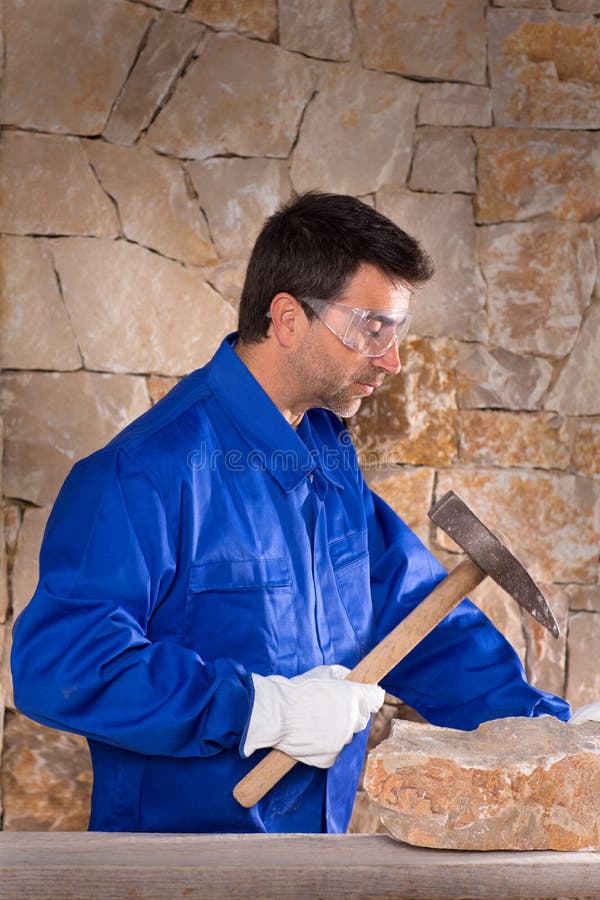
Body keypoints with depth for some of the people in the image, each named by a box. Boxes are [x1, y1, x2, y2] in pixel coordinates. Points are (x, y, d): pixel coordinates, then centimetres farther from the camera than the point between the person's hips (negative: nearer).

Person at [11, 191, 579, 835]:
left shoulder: (331, 451, 6)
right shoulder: (149, 469, -22)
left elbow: (411, 605, 10)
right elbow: (57, 662, -27)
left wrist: (535, 719, 0)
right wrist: (262, 709, -28)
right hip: (183, 824, -8)